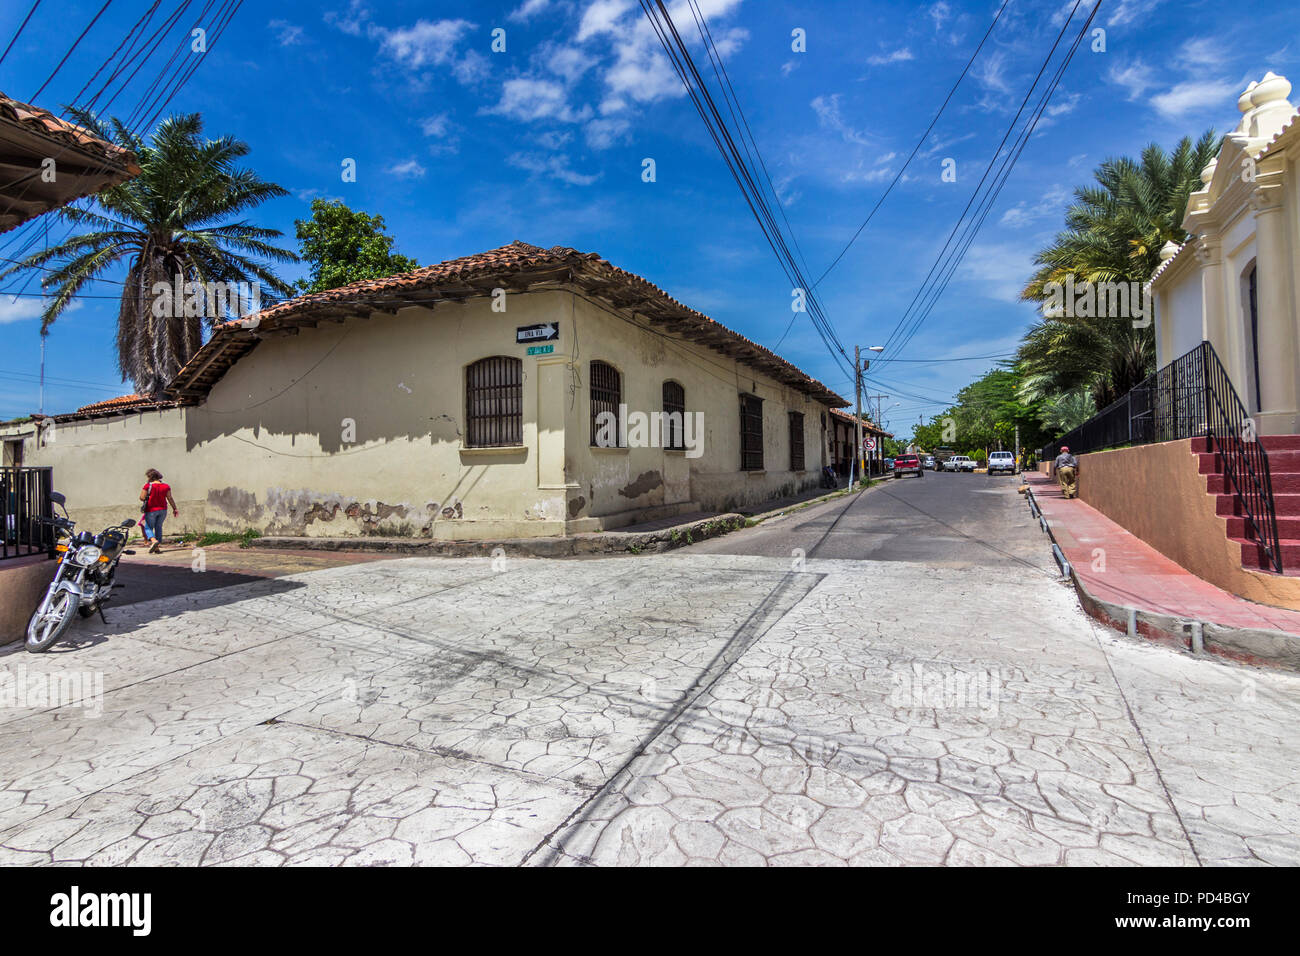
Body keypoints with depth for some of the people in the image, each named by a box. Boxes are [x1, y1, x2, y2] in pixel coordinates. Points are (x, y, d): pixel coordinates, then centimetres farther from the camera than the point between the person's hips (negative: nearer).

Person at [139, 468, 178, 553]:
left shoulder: (148, 486, -12)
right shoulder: (166, 486, -2)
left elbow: (142, 498, -13)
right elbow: (170, 498, -2)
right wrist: (174, 509, 2)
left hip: (151, 510, -4)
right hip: (162, 510, 4)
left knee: (148, 528, 7)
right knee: (158, 527, 14)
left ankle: (154, 541, -21)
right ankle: (157, 547, 12)